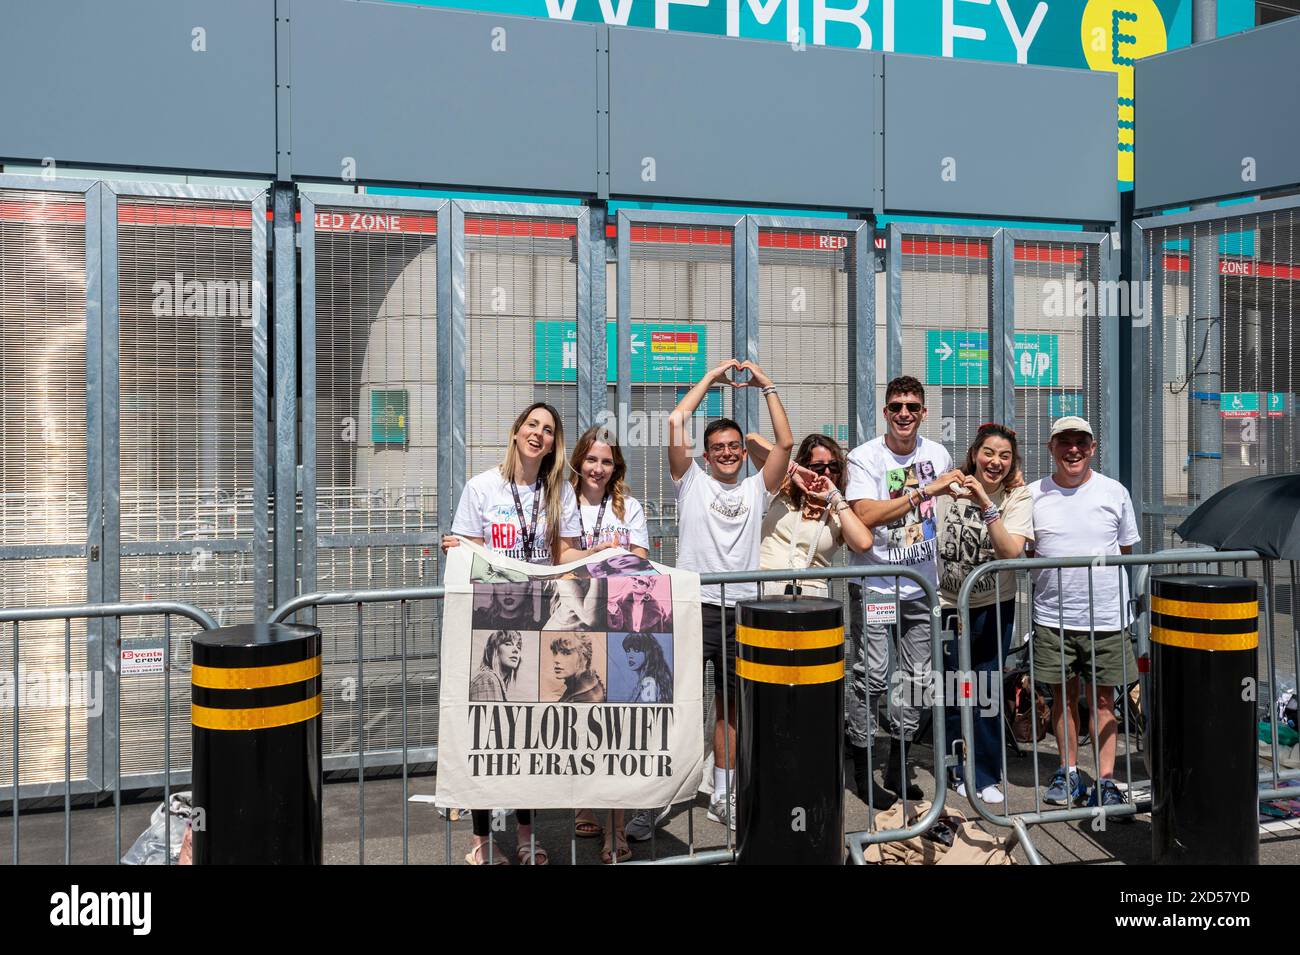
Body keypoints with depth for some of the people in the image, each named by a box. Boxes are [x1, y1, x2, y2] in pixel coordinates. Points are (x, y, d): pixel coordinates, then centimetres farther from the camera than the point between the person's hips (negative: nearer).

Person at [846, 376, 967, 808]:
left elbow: (955, 489, 27)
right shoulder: (864, 458, -12)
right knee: (871, 676, -5)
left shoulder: (936, 453, 5)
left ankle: (898, 766, 25)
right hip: (874, 586, -5)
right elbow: (866, 516, -27)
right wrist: (925, 490, -27)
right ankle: (863, 769, 10)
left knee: (916, 676, 11)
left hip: (921, 585, 6)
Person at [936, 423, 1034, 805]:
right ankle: (962, 770, 27)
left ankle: (985, 776, 17)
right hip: (946, 604, 1)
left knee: (986, 693, -1)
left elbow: (1012, 551, -24)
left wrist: (986, 505, -31)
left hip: (994, 606, -1)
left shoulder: (1018, 497, -7)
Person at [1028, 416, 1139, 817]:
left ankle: (1105, 781, 11)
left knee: (1103, 697, 5)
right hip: (1052, 614, 1)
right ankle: (1069, 773, 23)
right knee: (1063, 694, 10)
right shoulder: (1033, 495, 1)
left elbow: (1125, 551, 11)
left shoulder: (1114, 492, 1)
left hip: (1106, 614, 0)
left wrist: (1093, 574, 0)